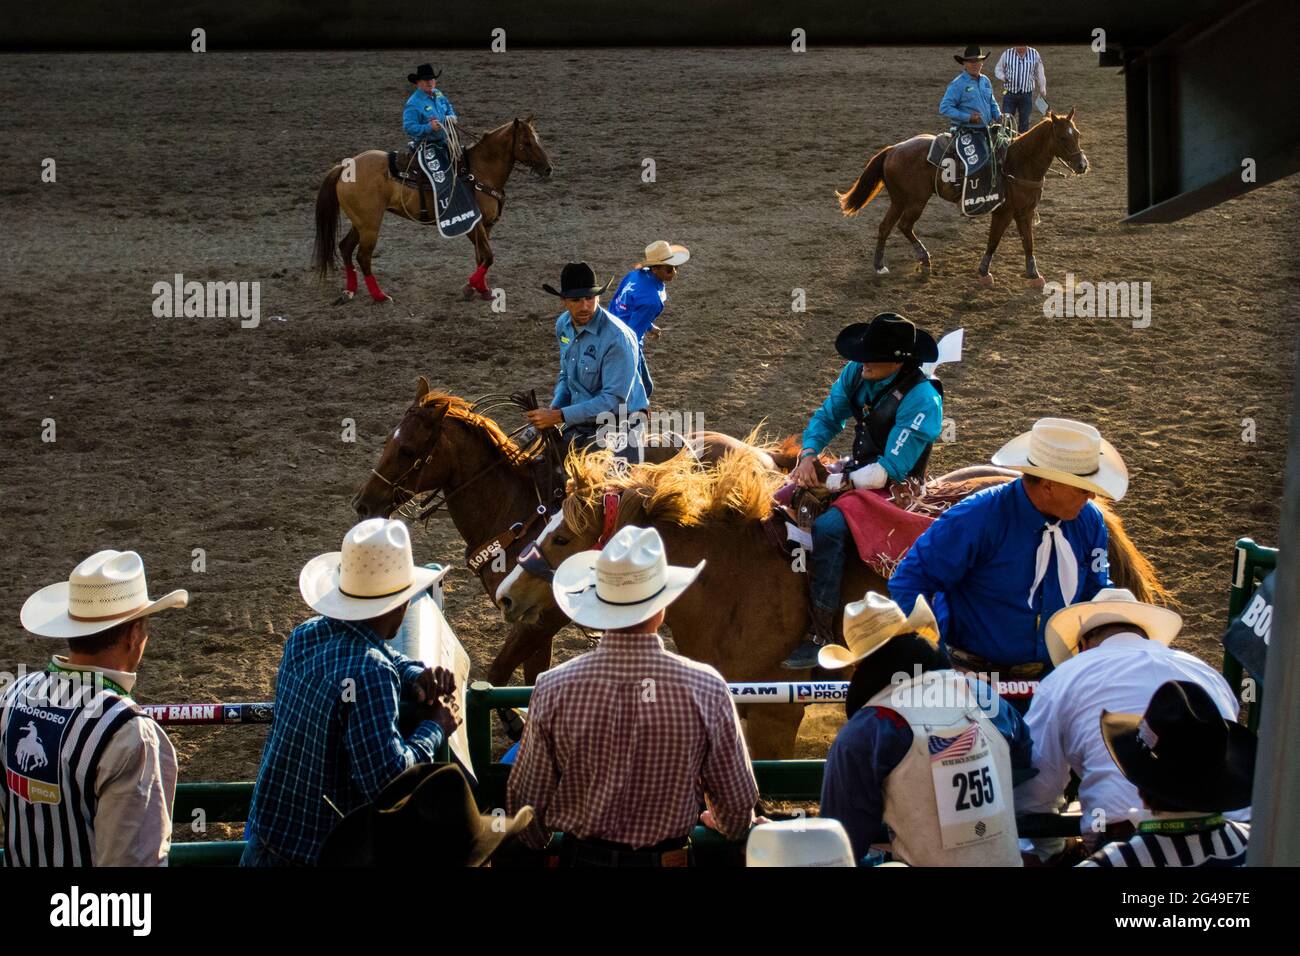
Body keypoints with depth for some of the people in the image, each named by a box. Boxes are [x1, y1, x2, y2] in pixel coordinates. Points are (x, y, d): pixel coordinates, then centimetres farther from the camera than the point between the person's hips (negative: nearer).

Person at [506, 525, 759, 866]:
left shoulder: (554, 689, -17)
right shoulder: (706, 689, -18)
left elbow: (525, 797, -6)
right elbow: (738, 803, -6)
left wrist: (538, 844, 14)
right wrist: (722, 825, 16)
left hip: (581, 857, 1)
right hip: (670, 857, 0)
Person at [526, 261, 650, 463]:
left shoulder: (617, 338, -23)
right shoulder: (563, 325, 1)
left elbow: (613, 400, -25)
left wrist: (560, 416, -27)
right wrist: (553, 409, -3)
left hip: (618, 424, -7)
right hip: (580, 420, 7)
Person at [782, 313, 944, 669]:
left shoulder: (921, 400, -25)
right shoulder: (857, 374, -4)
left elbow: (891, 470, -25)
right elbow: (827, 417, 7)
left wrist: (835, 482, -24)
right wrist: (809, 453, -13)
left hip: (895, 488, -8)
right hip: (858, 468, 8)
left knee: (827, 529, -30)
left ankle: (822, 635, -24)